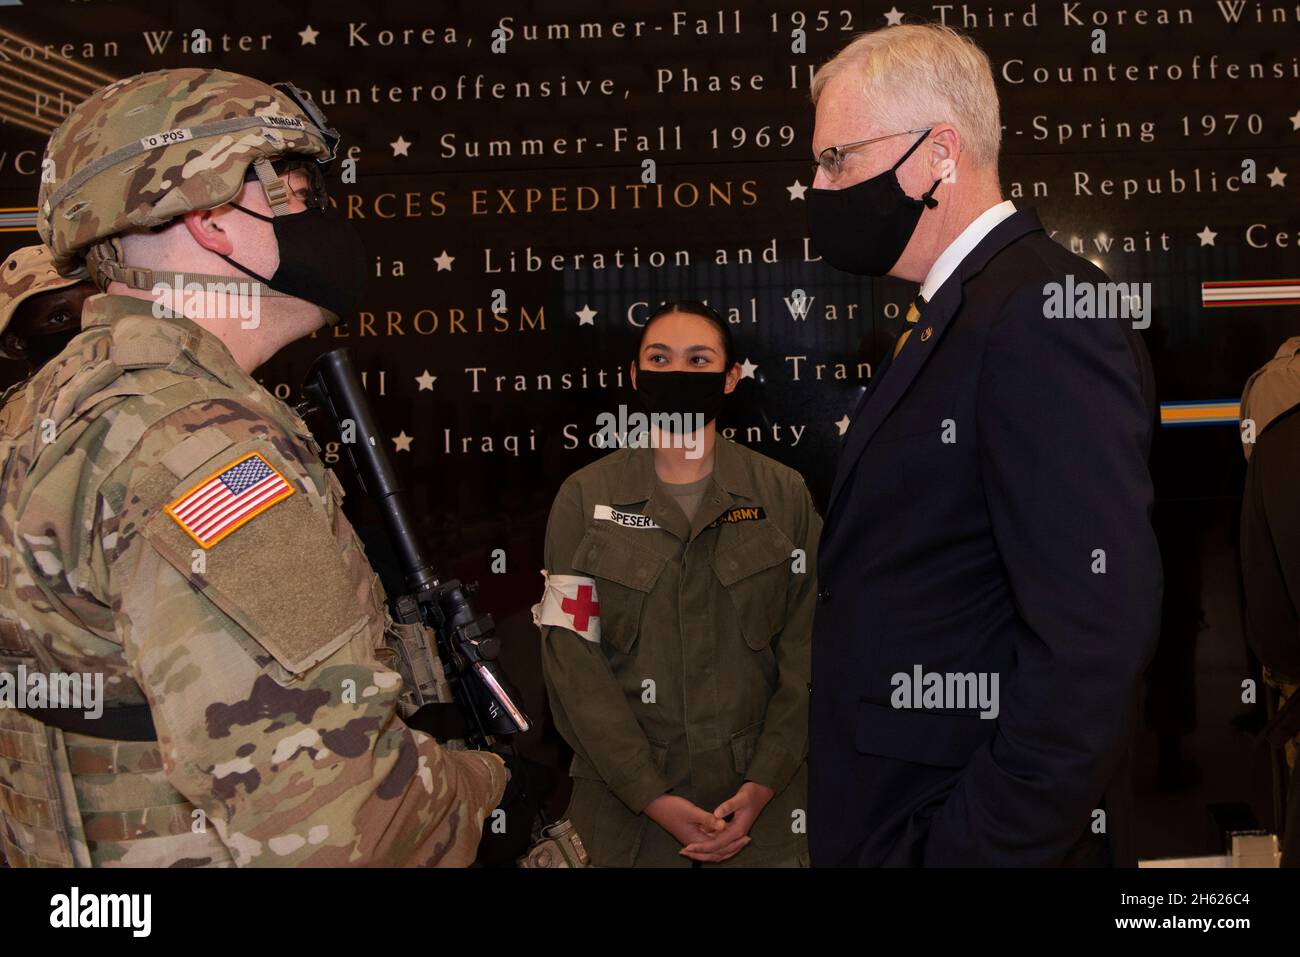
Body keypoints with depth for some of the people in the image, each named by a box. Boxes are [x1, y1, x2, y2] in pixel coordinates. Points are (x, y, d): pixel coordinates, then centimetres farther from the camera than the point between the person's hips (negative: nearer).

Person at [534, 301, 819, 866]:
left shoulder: (783, 494, 0)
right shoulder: (586, 496, -3)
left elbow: (807, 645, -3)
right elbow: (572, 655, -8)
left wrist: (764, 784, -12)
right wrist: (651, 796, -14)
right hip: (626, 798, 0)